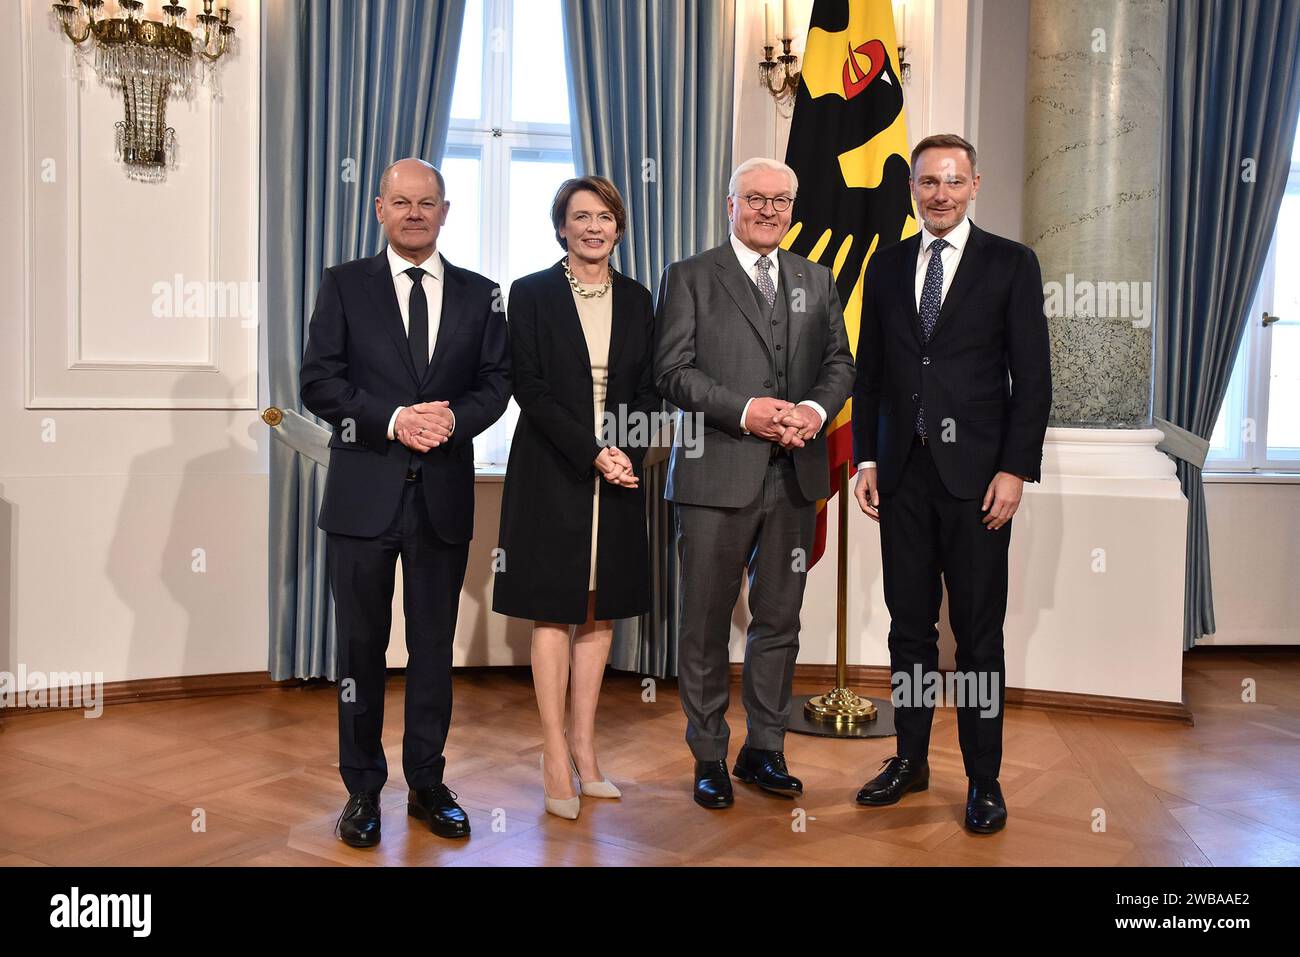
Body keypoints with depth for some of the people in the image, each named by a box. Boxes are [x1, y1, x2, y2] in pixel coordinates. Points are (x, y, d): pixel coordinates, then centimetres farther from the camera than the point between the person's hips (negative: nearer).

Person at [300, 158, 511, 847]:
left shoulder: (479, 294, 10)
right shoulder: (344, 285, 4)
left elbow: (496, 381, 4)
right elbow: (319, 381, -4)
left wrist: (454, 418, -15)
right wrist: (394, 420, -17)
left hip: (443, 495, 2)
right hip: (364, 494, -1)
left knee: (434, 646, 10)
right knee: (362, 644, 7)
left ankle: (427, 784, 24)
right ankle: (362, 788, 21)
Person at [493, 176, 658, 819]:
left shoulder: (636, 298, 10)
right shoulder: (531, 294, -1)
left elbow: (648, 388, 9)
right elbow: (530, 388, -8)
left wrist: (626, 452, -9)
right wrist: (592, 454, -16)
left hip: (619, 474, 4)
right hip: (551, 473, -4)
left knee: (601, 609, 7)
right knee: (553, 610, -1)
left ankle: (584, 748, 16)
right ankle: (556, 758, 5)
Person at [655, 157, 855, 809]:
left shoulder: (817, 282, 17)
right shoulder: (689, 278, 3)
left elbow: (839, 362, 12)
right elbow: (674, 371, -6)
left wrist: (815, 408, -9)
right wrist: (747, 411, -17)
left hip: (796, 475, 4)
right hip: (717, 475, -4)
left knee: (779, 621, 11)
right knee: (706, 624, 3)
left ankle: (764, 749, 24)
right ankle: (709, 757, 16)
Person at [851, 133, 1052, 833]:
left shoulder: (1011, 264, 1)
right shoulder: (887, 266, 12)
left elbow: (1032, 377, -3)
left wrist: (1015, 470, -9)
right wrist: (865, 458, 6)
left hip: (976, 474, -3)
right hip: (902, 474, 3)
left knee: (979, 633, 3)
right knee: (909, 625, 11)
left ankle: (983, 779, 15)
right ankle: (910, 760, 25)